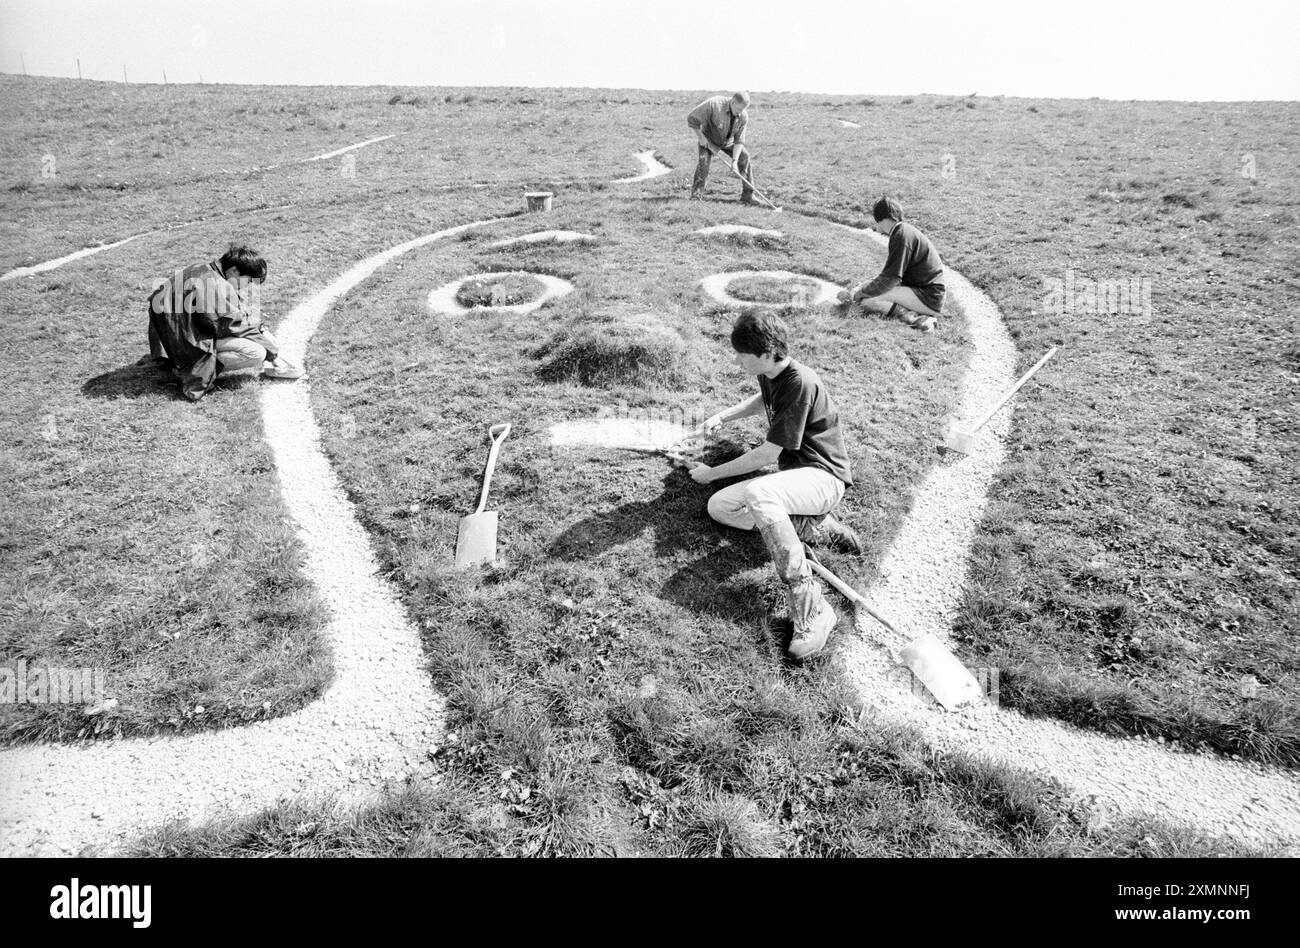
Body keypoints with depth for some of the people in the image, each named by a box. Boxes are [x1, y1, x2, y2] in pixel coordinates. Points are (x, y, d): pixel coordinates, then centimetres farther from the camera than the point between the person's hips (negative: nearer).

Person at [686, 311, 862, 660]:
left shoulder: (800, 383, -24)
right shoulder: (769, 374, 3)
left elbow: (768, 454, -22)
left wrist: (713, 473, -11)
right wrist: (723, 417, 16)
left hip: (824, 477, -9)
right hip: (792, 475, 10)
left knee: (757, 494, -39)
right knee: (719, 507, -6)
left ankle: (811, 610, -39)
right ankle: (818, 529, -8)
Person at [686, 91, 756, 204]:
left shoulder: (743, 116, -22)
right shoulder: (714, 104, -34)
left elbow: (739, 141, -18)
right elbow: (691, 118, -25)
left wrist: (734, 160, -28)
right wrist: (701, 136, -21)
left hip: (728, 141, 3)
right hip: (708, 139, -3)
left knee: (745, 158, -10)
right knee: (704, 159, -25)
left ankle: (747, 194, -1)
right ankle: (695, 193, -12)